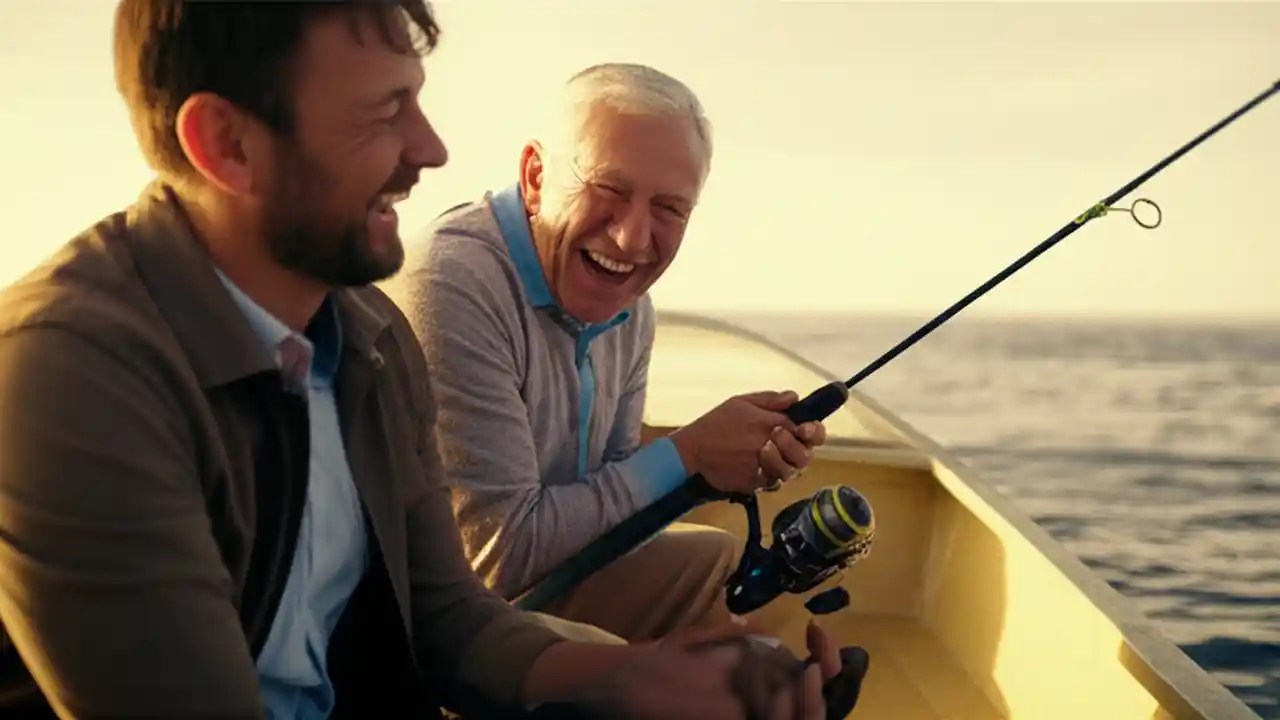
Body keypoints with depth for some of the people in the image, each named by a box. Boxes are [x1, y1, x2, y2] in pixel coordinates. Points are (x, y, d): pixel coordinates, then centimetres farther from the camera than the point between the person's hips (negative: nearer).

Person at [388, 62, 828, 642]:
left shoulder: (627, 306, 1)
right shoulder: (450, 288, -27)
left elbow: (606, 485, 9)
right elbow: (500, 553, -26)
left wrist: (734, 464, -10)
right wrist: (686, 454, -18)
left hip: (538, 584, 9)